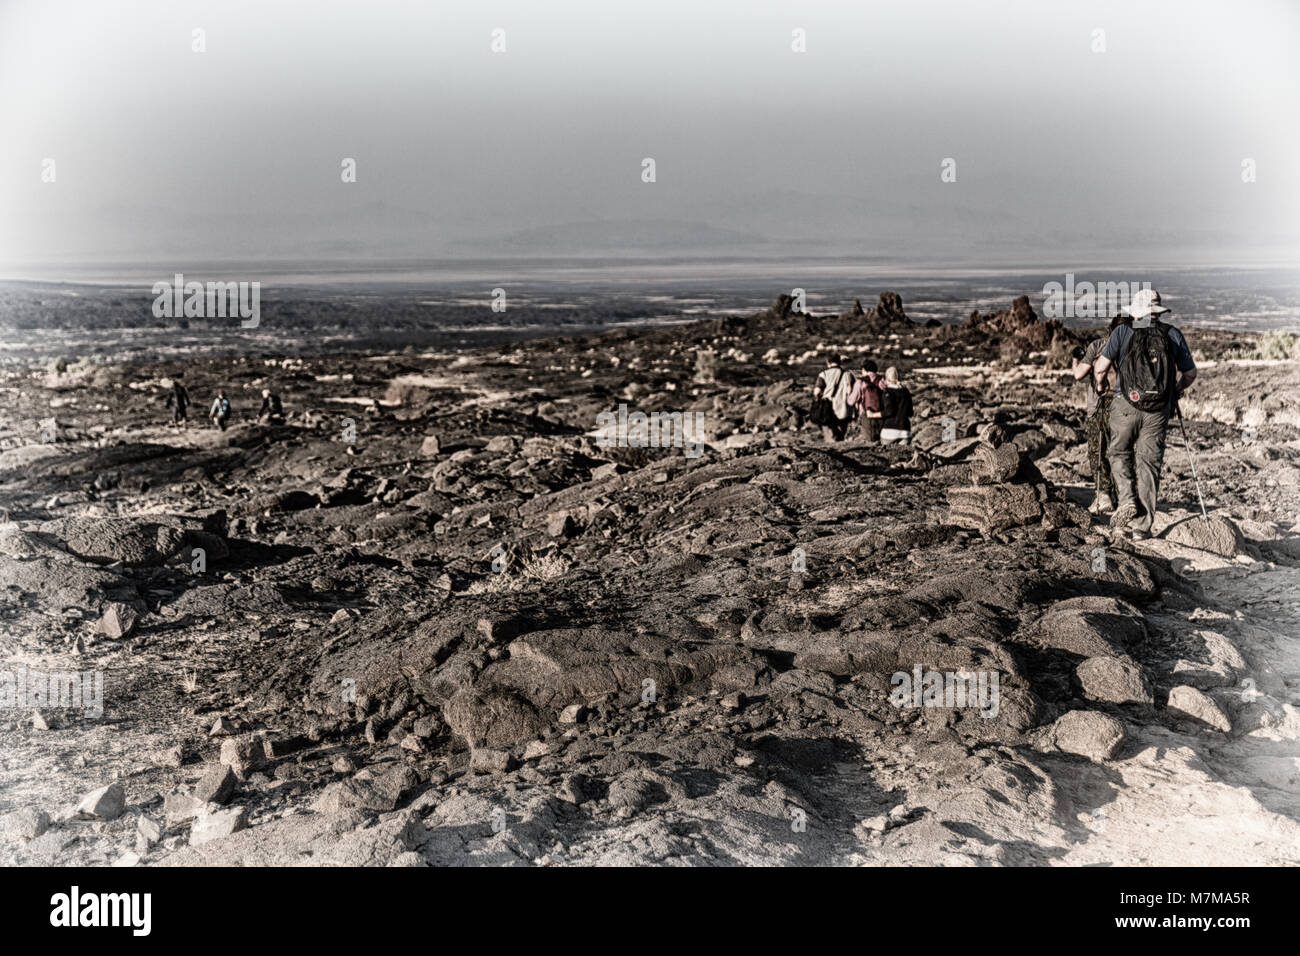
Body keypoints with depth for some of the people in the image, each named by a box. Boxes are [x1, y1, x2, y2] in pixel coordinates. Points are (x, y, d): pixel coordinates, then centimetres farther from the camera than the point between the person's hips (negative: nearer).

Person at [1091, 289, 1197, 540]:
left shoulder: (1122, 332, -1)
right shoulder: (1173, 335, 5)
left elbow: (1100, 367, -4)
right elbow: (1190, 373, 12)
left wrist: (1100, 383, 18)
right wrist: (1178, 389, 32)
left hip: (1126, 405, -1)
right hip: (1158, 409, 1)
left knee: (1120, 453, 19)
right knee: (1149, 462, 6)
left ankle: (1127, 498, -4)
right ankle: (1142, 524, 2)